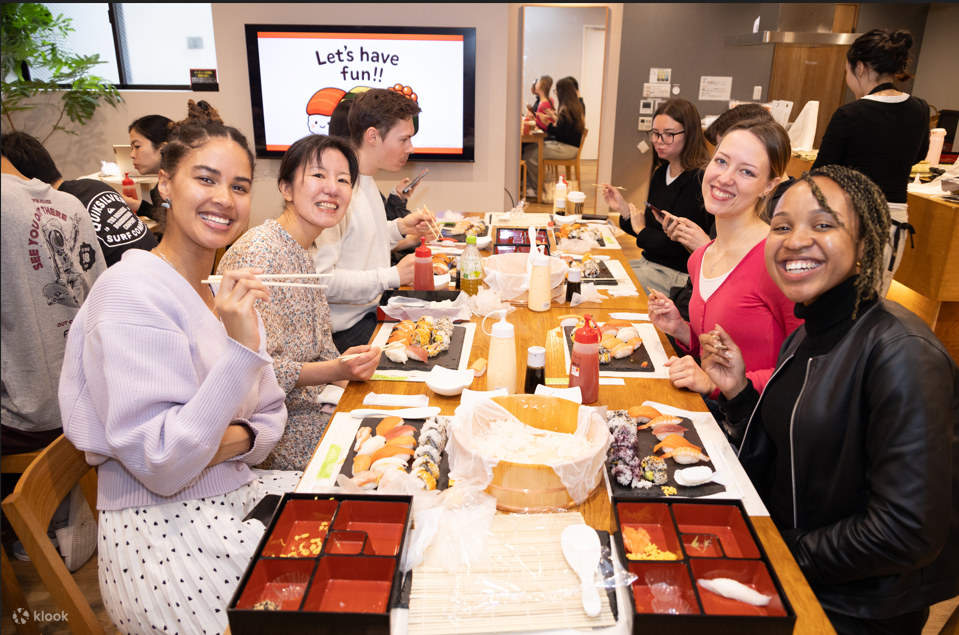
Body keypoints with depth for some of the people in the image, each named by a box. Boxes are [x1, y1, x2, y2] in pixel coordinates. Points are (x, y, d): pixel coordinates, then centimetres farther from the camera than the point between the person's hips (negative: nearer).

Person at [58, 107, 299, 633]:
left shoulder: (228, 292, 6)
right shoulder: (131, 293, -17)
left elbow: (270, 415, 11)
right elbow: (161, 468, -22)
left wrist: (234, 441, -11)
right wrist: (241, 349, -29)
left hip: (235, 495, 7)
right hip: (165, 535, -7)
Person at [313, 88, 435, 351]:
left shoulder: (366, 180, 10)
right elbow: (320, 278, -27)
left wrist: (398, 228, 7)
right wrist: (394, 276, -22)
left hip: (372, 309, 9)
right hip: (345, 328, -9)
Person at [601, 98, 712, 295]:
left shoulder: (700, 180, -18)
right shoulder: (661, 172, 8)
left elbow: (682, 247, -21)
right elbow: (650, 227, 12)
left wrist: (641, 230, -8)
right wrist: (624, 209, -4)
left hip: (676, 275, -8)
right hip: (650, 263, 8)